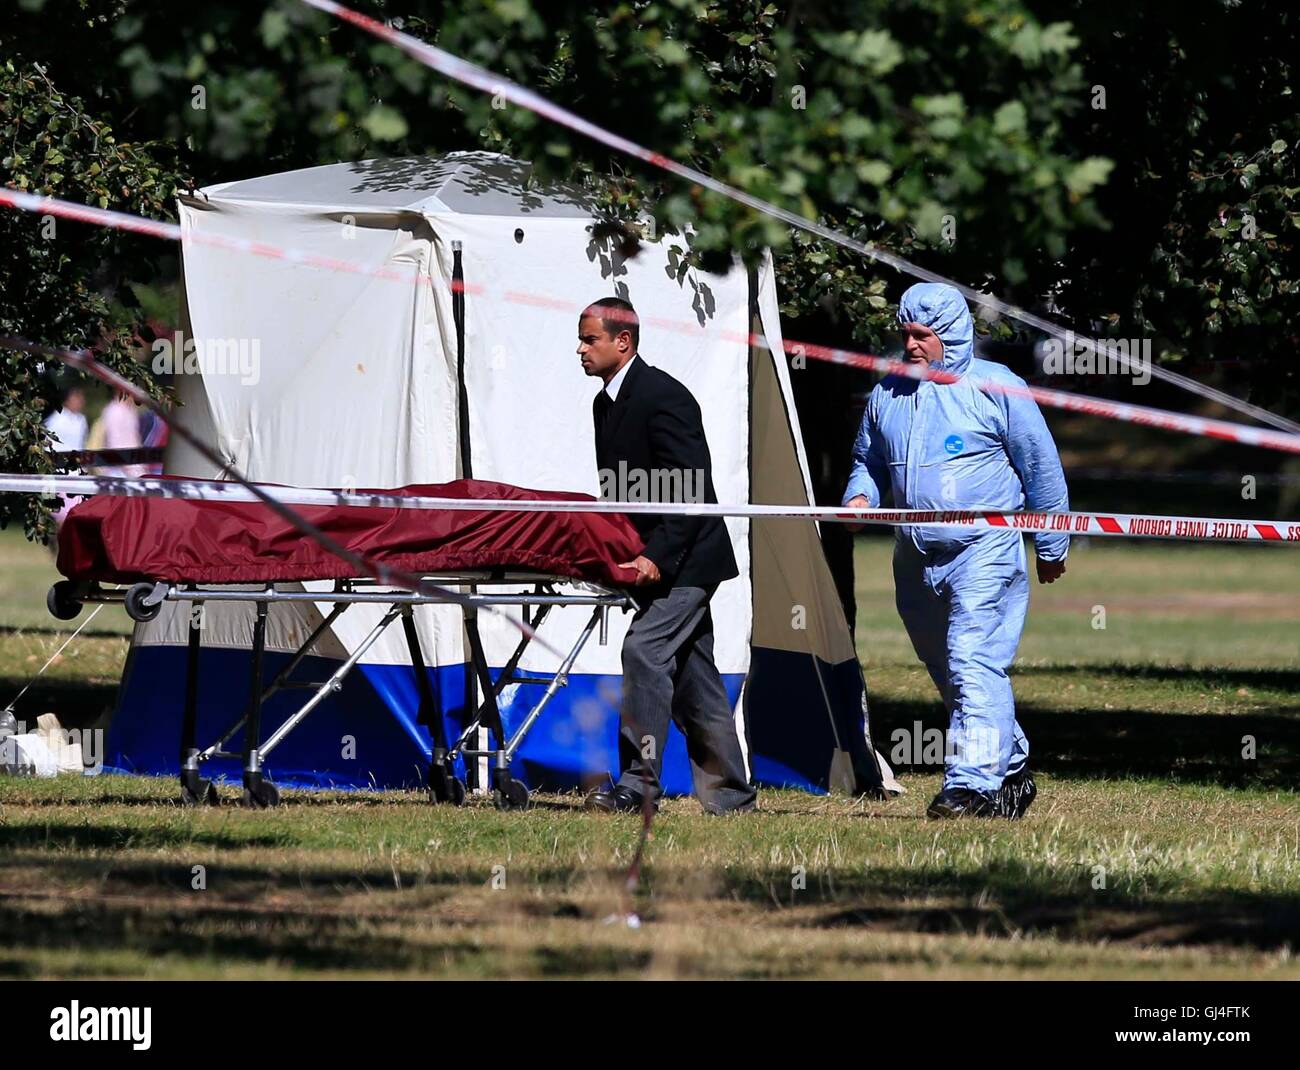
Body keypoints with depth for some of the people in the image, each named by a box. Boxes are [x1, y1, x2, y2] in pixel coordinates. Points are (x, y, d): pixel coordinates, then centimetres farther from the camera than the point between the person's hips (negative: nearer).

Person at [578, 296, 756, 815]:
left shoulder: (663, 396, -17)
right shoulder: (606, 403, 13)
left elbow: (690, 491, -22)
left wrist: (656, 557, -27)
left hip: (684, 558, -10)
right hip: (656, 559, 10)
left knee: (644, 650, -19)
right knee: (692, 677, 11)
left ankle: (638, 782, -21)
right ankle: (729, 795, 16)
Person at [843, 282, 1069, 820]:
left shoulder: (994, 387, -3)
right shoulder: (887, 394, 12)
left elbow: (1040, 467, 3)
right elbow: (868, 462, 25)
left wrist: (1051, 548, 6)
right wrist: (860, 496, 1)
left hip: (984, 552, -6)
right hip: (916, 558, 6)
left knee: (973, 667, -16)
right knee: (949, 673, 13)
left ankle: (972, 785, -21)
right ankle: (1012, 769, 27)